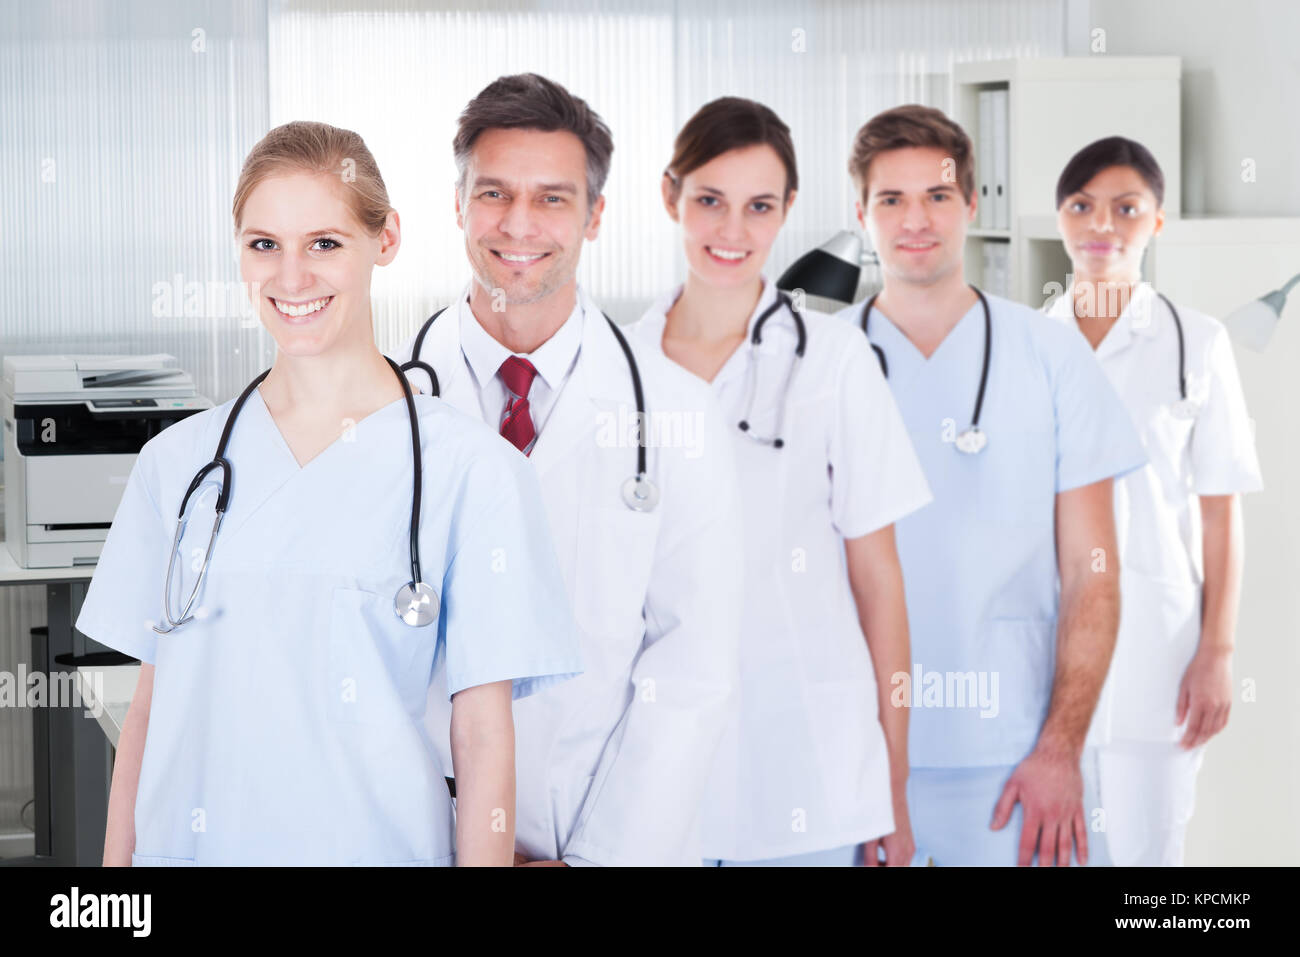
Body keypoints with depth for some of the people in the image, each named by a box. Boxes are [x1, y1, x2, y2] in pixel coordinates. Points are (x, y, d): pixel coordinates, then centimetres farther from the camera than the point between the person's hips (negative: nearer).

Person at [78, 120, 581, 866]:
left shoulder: (470, 468, -7)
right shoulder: (179, 460, 4)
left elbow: (483, 738, -7)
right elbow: (151, 704, 7)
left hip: (377, 843, -3)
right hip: (185, 845, 3)